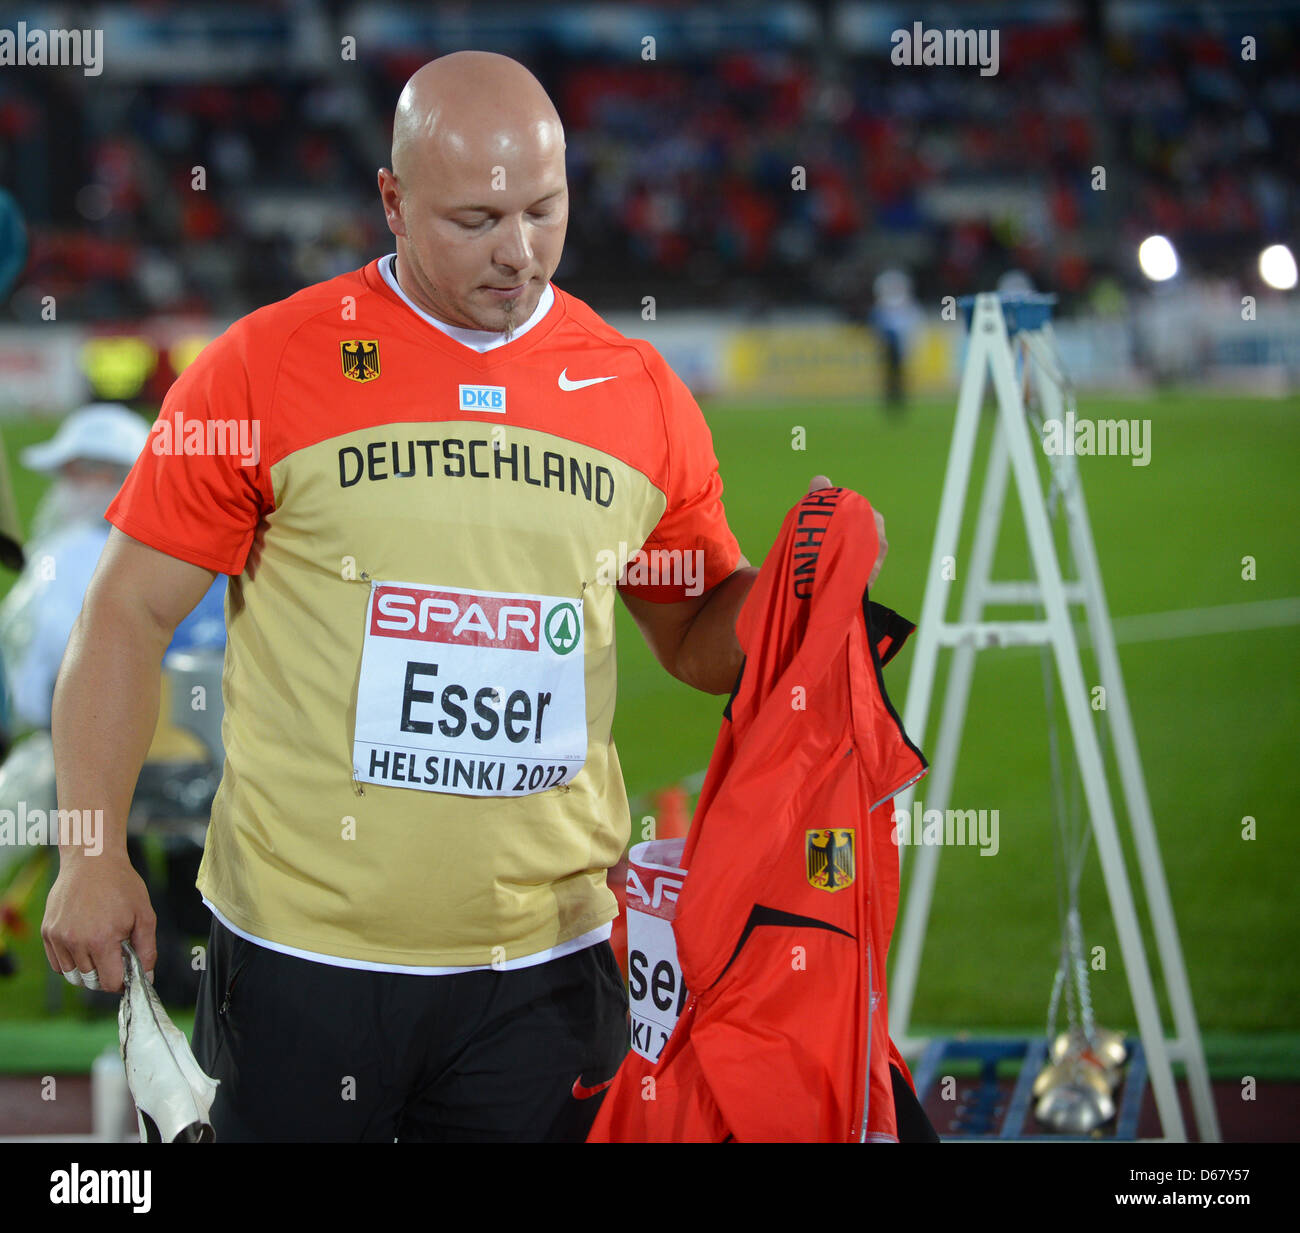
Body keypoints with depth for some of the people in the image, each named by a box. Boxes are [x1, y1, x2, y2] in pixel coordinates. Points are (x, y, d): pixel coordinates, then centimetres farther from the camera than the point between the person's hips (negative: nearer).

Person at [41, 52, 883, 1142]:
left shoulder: (642, 397, 6)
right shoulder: (266, 368, -3)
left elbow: (701, 640, 19)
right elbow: (131, 615, 1)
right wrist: (90, 855, -6)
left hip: (545, 964, 2)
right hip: (301, 957, -2)